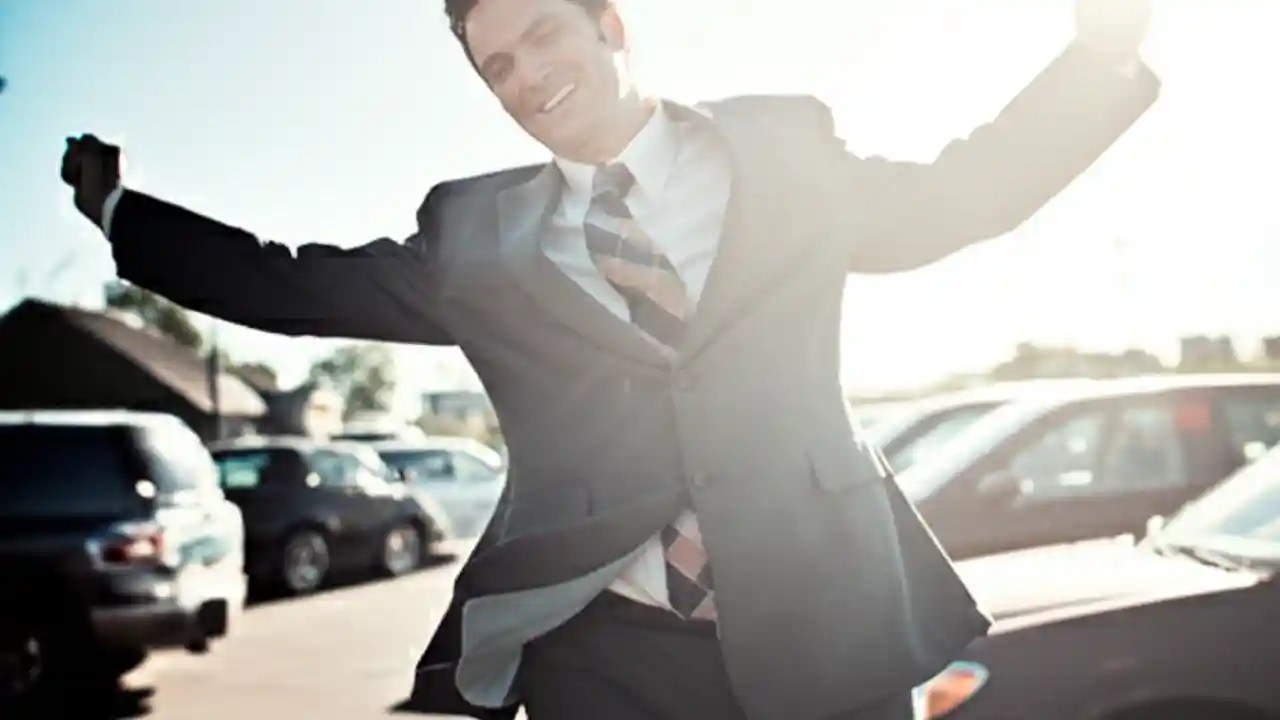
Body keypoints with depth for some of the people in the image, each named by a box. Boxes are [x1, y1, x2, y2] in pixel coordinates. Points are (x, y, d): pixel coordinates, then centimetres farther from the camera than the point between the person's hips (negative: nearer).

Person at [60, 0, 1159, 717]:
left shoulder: (784, 151, 11)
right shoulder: (473, 231, 11)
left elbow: (957, 193, 16)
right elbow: (299, 284, 17)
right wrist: (116, 207, 20)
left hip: (819, 620, 0)